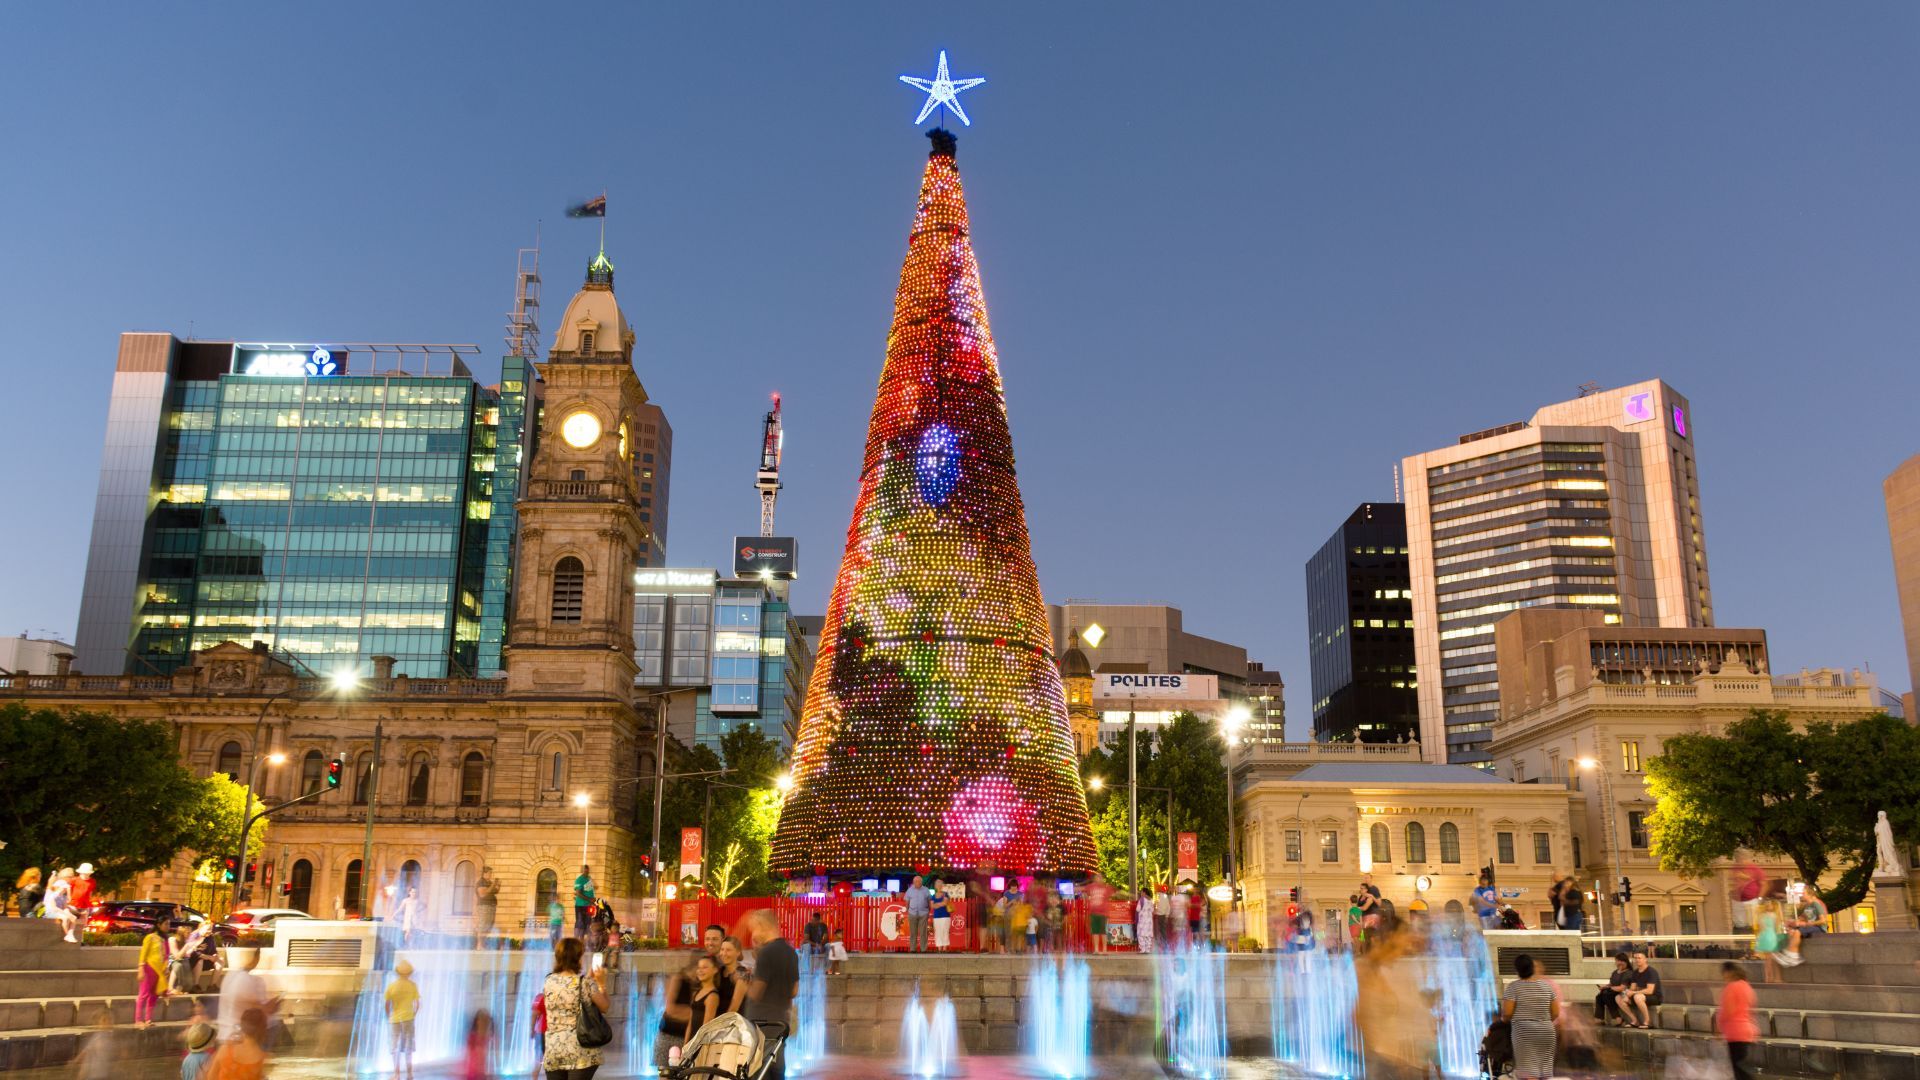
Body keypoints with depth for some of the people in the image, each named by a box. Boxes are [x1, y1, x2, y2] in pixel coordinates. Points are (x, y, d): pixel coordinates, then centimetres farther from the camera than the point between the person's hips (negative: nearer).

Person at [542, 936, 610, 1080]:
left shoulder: (549, 982, 4)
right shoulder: (585, 982, -10)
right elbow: (604, 1007, 0)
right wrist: (602, 984, 12)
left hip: (553, 1050, 4)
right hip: (581, 1051, -4)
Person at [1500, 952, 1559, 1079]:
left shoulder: (1513, 986, -7)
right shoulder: (1546, 985, 7)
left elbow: (1507, 1013, -12)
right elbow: (1555, 1013, 7)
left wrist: (1505, 1019, 10)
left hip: (1524, 1031, -4)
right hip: (1546, 1031, 4)